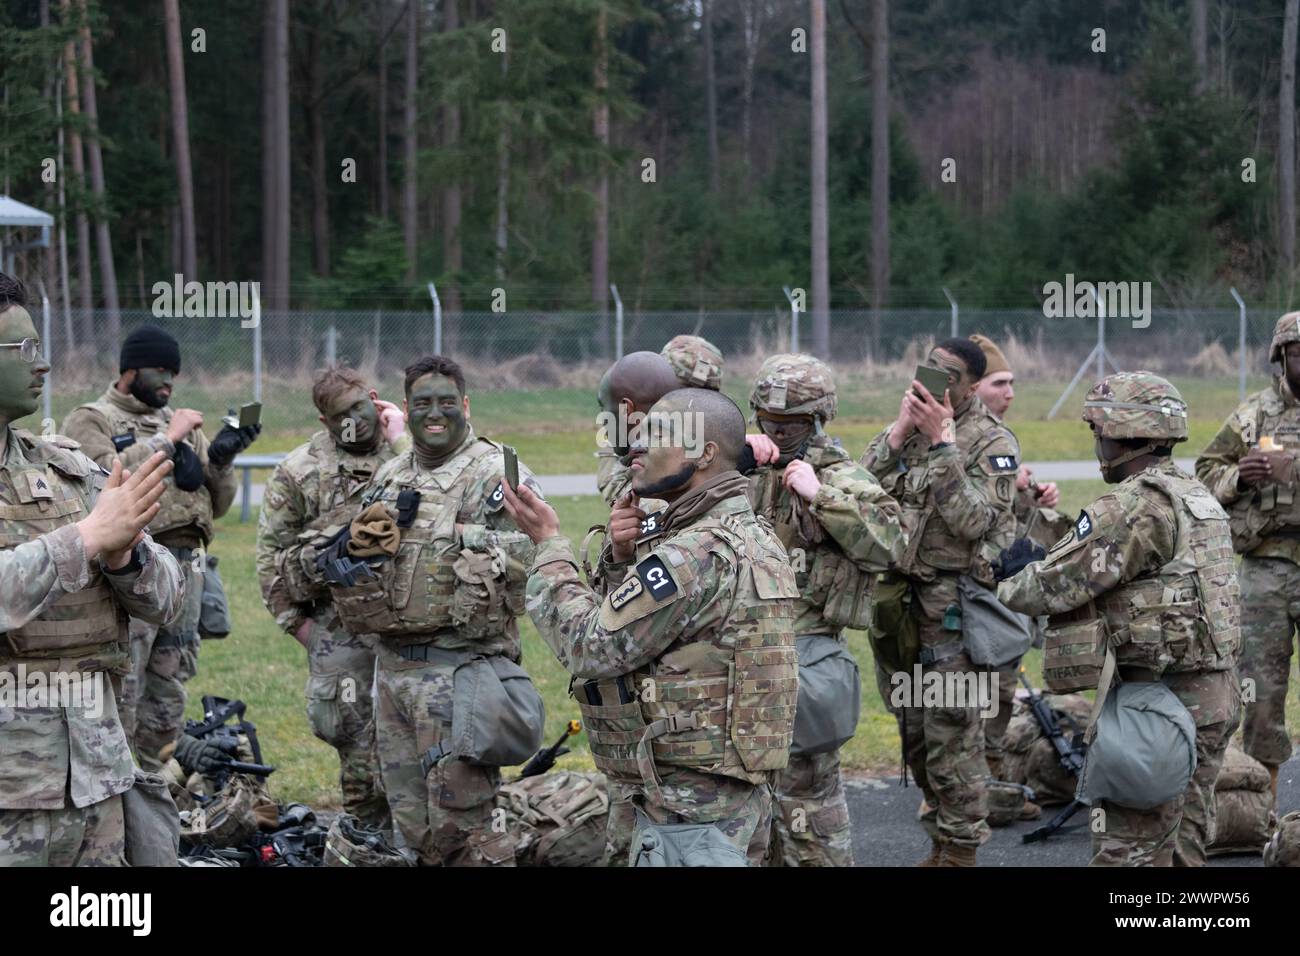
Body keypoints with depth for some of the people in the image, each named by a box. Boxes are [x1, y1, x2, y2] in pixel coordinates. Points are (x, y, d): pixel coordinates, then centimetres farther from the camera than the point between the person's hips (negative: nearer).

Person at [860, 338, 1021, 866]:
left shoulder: (992, 442, -7)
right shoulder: (907, 429, 10)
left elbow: (972, 521, -20)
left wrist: (942, 441, -20)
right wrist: (899, 432, -9)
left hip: (952, 609, -6)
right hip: (897, 603, 7)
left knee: (952, 739, -5)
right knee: (915, 736, 13)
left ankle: (960, 850, 4)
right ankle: (940, 840, 25)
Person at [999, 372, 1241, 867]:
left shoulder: (1136, 505, -16)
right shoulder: (1197, 495, 15)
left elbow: (1058, 583, -14)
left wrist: (1005, 589, 5)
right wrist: (1026, 561, 14)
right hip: (1216, 694, 9)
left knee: (1130, 849, -4)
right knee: (1186, 840, 14)